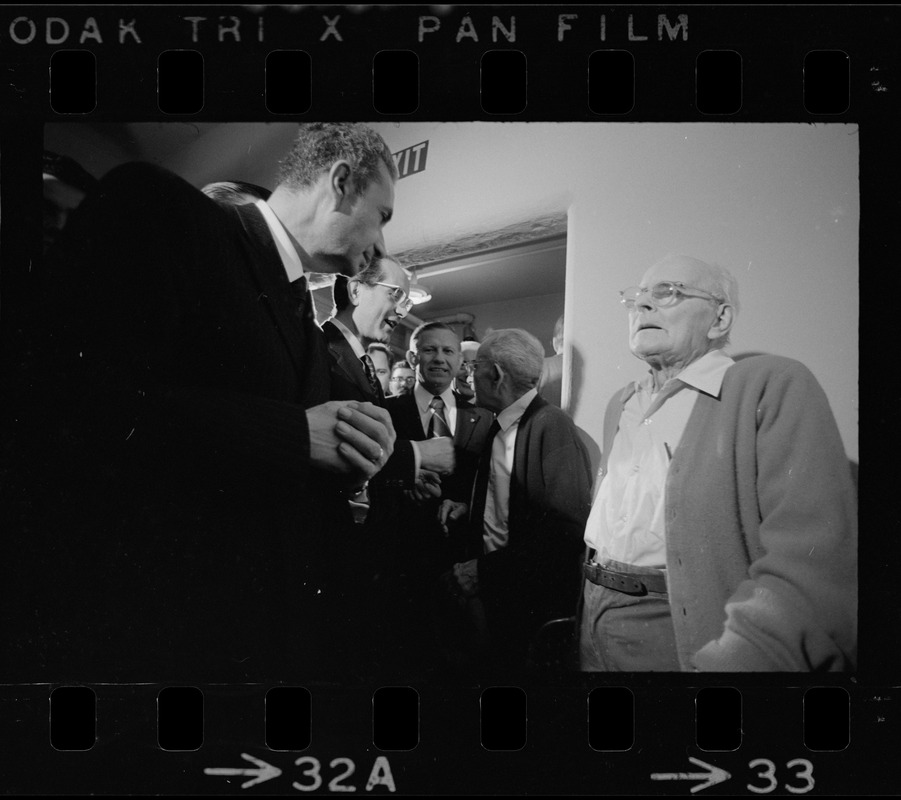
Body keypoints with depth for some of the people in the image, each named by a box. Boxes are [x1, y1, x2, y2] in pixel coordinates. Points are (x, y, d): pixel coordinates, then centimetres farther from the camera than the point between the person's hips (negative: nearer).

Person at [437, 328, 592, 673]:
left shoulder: (552, 427, -19)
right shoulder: (500, 427, 5)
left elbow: (567, 528, -26)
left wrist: (487, 569, -24)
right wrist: (465, 504, 3)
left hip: (533, 602, -7)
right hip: (494, 592, 8)